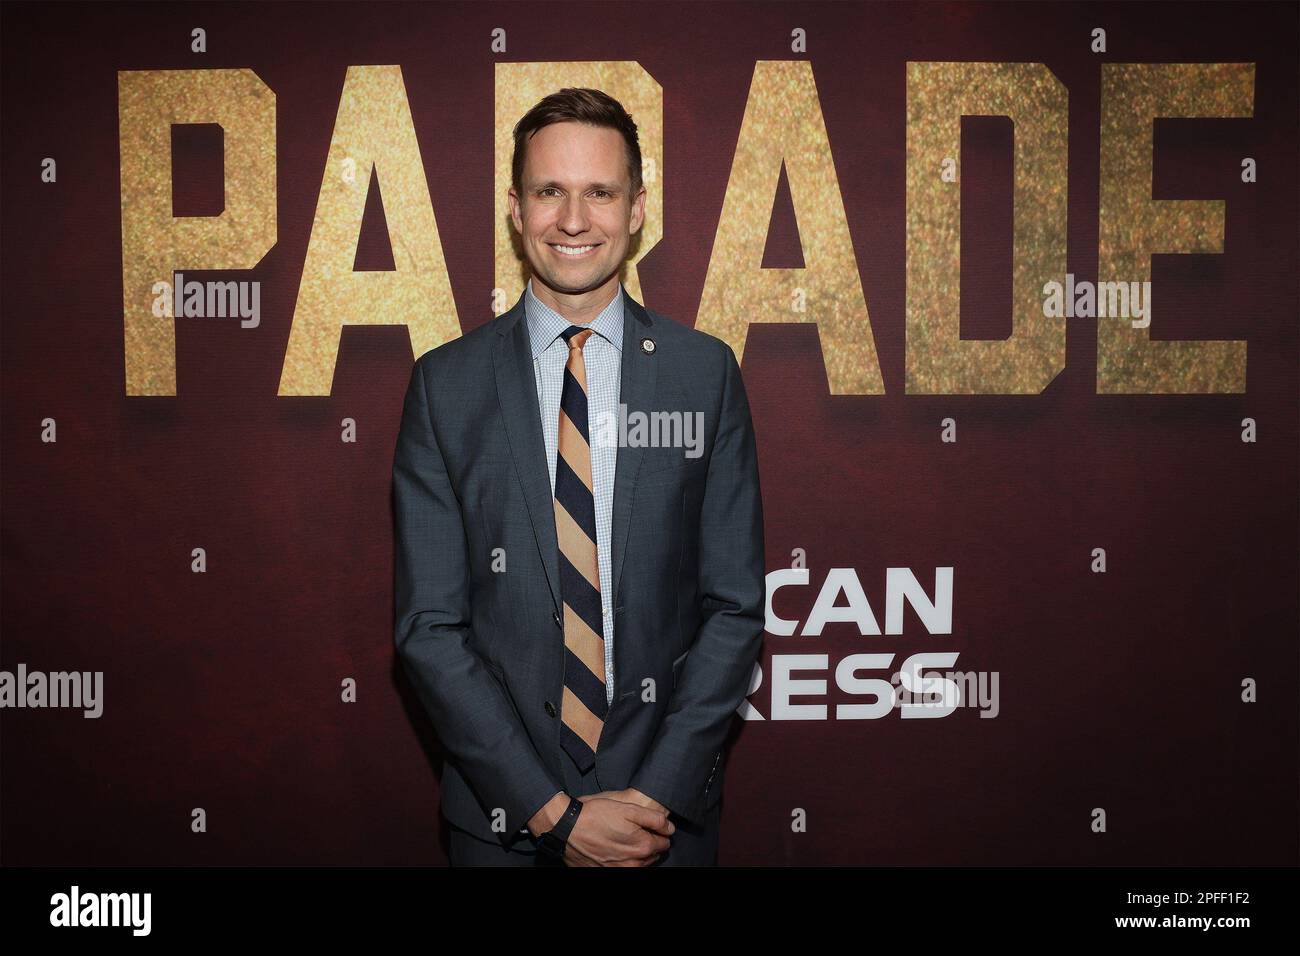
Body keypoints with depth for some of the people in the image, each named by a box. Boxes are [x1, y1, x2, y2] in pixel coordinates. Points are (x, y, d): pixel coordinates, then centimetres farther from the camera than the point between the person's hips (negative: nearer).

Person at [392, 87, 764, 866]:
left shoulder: (707, 372, -2)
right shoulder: (445, 384, -4)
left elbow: (735, 605, -2)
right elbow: (429, 625, -6)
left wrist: (659, 793, -11)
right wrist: (553, 809, -12)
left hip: (669, 810, 0)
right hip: (501, 816, 0)